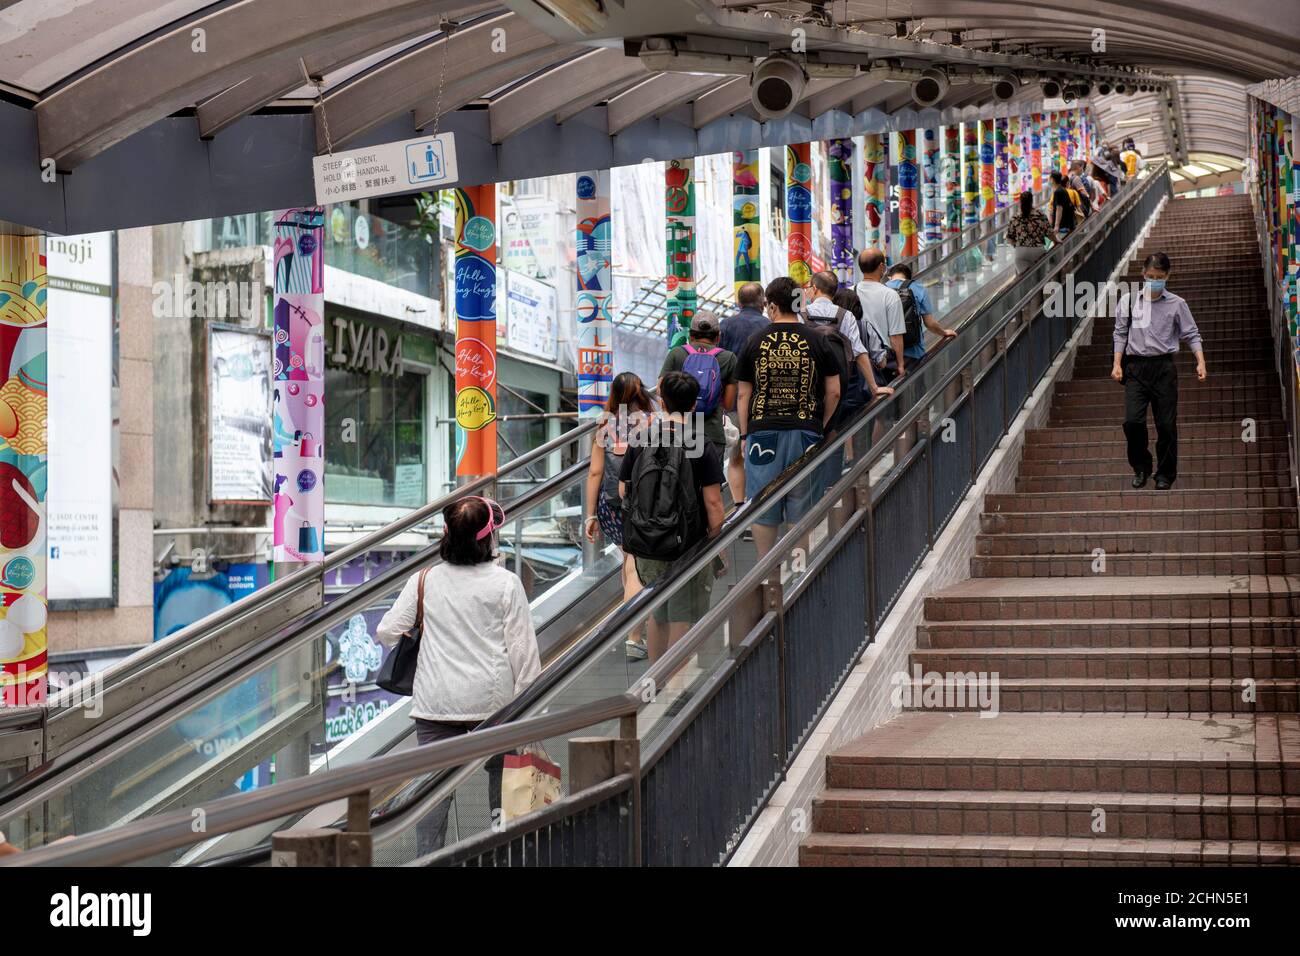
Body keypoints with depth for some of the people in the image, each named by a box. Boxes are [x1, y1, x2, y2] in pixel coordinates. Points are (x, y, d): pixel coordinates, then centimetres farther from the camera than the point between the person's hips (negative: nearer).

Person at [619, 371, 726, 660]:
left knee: (658, 614, 21)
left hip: (645, 548, 5)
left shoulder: (640, 442, -1)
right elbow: (712, 502, -13)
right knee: (682, 622, 4)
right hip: (688, 548, -4)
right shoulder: (703, 447, -12)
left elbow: (623, 489, 6)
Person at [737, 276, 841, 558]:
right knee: (801, 510, 7)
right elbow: (833, 392, 3)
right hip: (804, 432, 0)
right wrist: (820, 426, 15)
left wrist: (745, 434, 11)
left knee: (763, 512, 7)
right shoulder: (816, 341, 1)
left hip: (763, 432, 0)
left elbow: (743, 394, 4)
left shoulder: (756, 342, 1)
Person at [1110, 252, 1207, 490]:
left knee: (1166, 424, 1)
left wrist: (1200, 362, -9)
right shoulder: (1128, 302, 5)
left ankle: (1165, 473, 16)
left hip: (1164, 367, 0)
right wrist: (1117, 364, 2)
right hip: (1135, 366, 1)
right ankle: (1141, 466, 11)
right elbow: (1120, 334, 10)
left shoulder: (1176, 304, 2)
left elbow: (1191, 334, 3)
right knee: (1132, 420, -11)